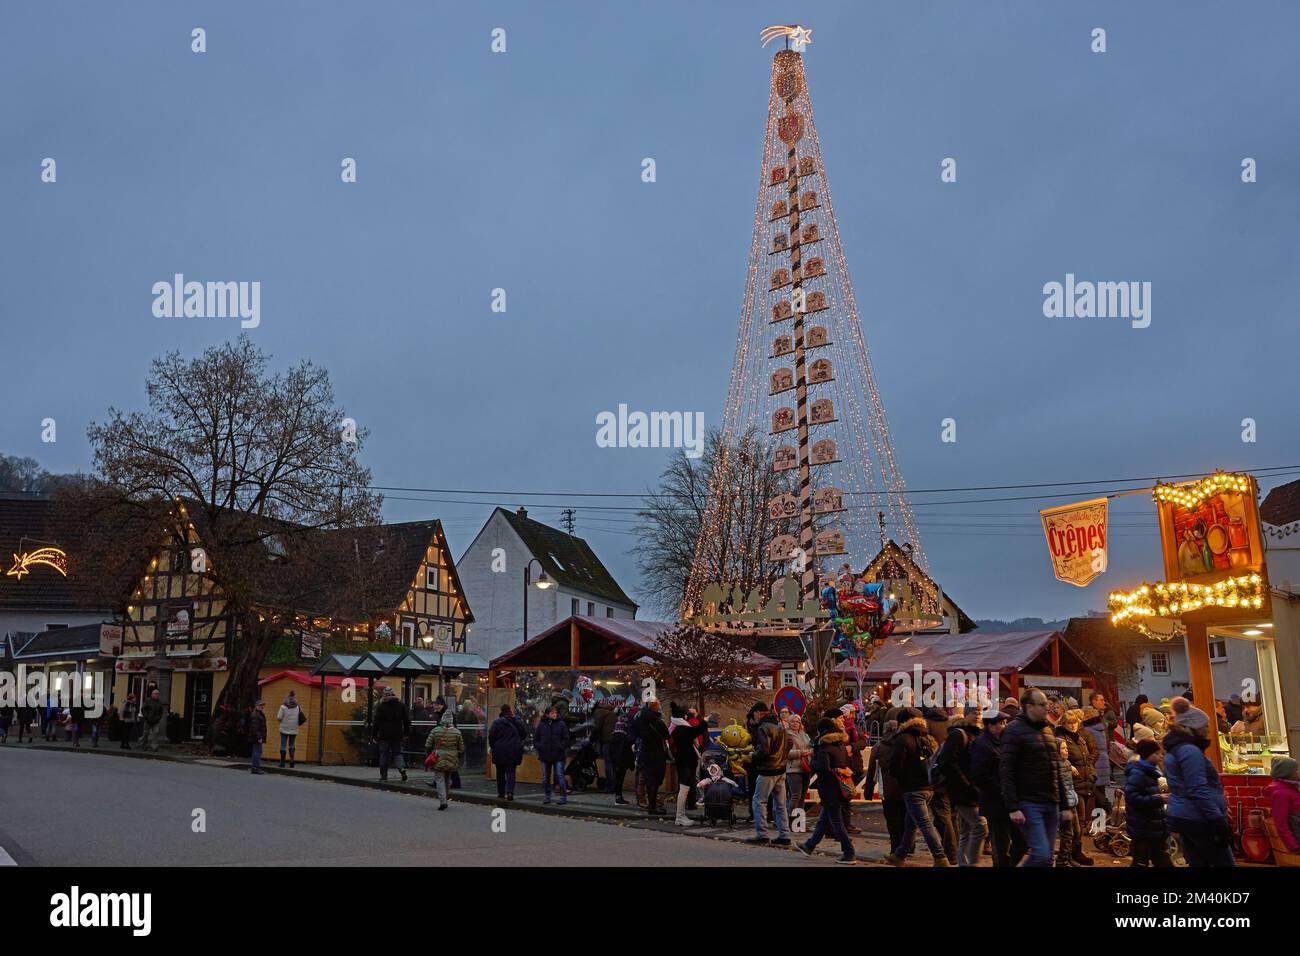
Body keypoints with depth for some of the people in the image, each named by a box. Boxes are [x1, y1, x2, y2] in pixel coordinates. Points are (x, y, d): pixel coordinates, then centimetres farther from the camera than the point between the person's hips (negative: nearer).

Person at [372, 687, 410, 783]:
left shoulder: (380, 707, -5)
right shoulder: (401, 705, 5)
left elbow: (376, 722, -6)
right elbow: (407, 720, 8)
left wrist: (374, 735, 0)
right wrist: (406, 733, 16)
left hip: (384, 735, -3)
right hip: (397, 735, 3)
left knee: (384, 754, 6)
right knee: (397, 753, 10)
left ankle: (383, 775, 8)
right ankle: (402, 768, -15)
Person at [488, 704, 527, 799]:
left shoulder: (497, 722, -9)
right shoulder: (518, 722, 0)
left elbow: (491, 735, -11)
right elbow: (524, 734, 8)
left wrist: (492, 746, 6)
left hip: (500, 751, -1)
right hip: (514, 752, 1)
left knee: (500, 773, 12)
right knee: (511, 772, 2)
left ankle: (501, 793, 16)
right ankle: (510, 792, -15)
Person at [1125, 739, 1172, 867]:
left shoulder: (1150, 771, 13)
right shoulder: (1137, 773, -18)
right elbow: (1132, 797, -27)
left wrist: (1161, 796, 9)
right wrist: (1158, 799, -25)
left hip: (1155, 827, 10)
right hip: (1143, 829, -10)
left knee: (1163, 862, 15)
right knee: (1141, 862, -3)